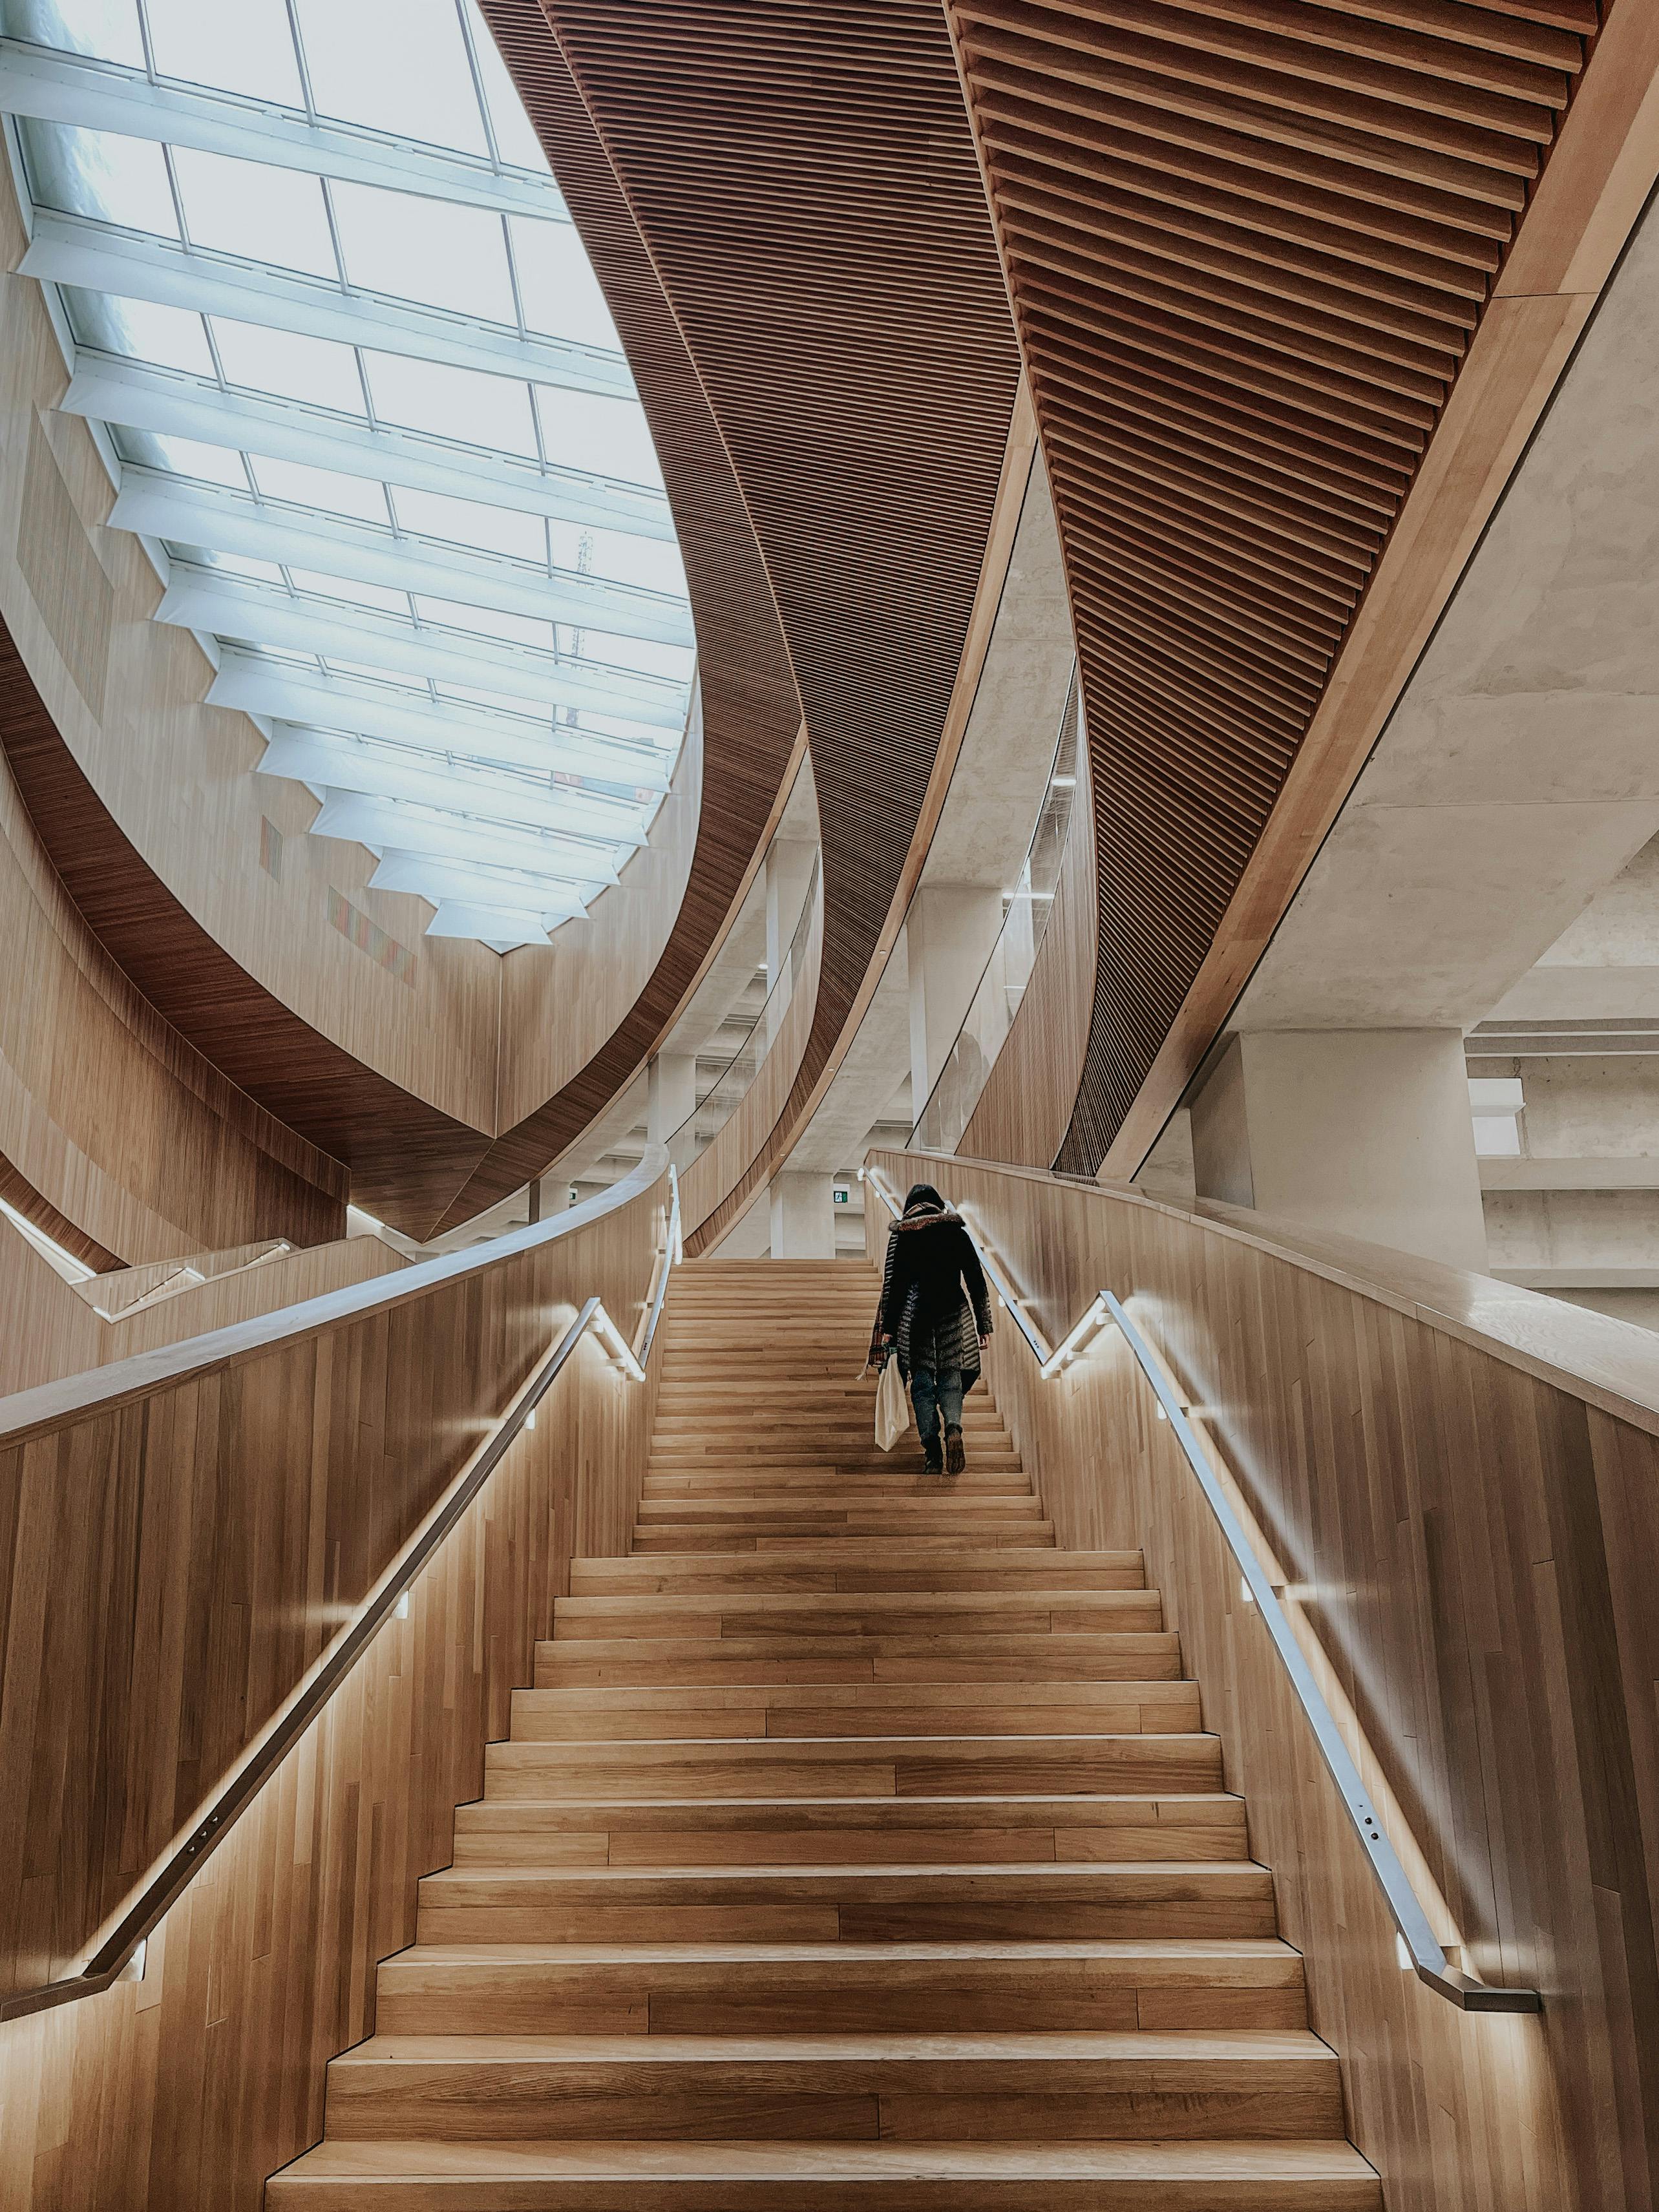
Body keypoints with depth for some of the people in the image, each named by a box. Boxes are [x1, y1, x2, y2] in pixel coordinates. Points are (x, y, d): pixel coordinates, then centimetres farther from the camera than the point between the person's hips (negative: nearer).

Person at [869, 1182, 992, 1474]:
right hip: (953, 1311, 1)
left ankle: (932, 1450, -4)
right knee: (951, 1376, 7)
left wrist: (888, 1329, 0)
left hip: (915, 1312, -1)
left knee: (922, 1381, 4)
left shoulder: (901, 1235, 2)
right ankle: (954, 1428, -21)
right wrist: (983, 1324, 12)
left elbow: (892, 1284, -3)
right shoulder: (956, 1232, 7)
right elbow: (976, 1280, 6)